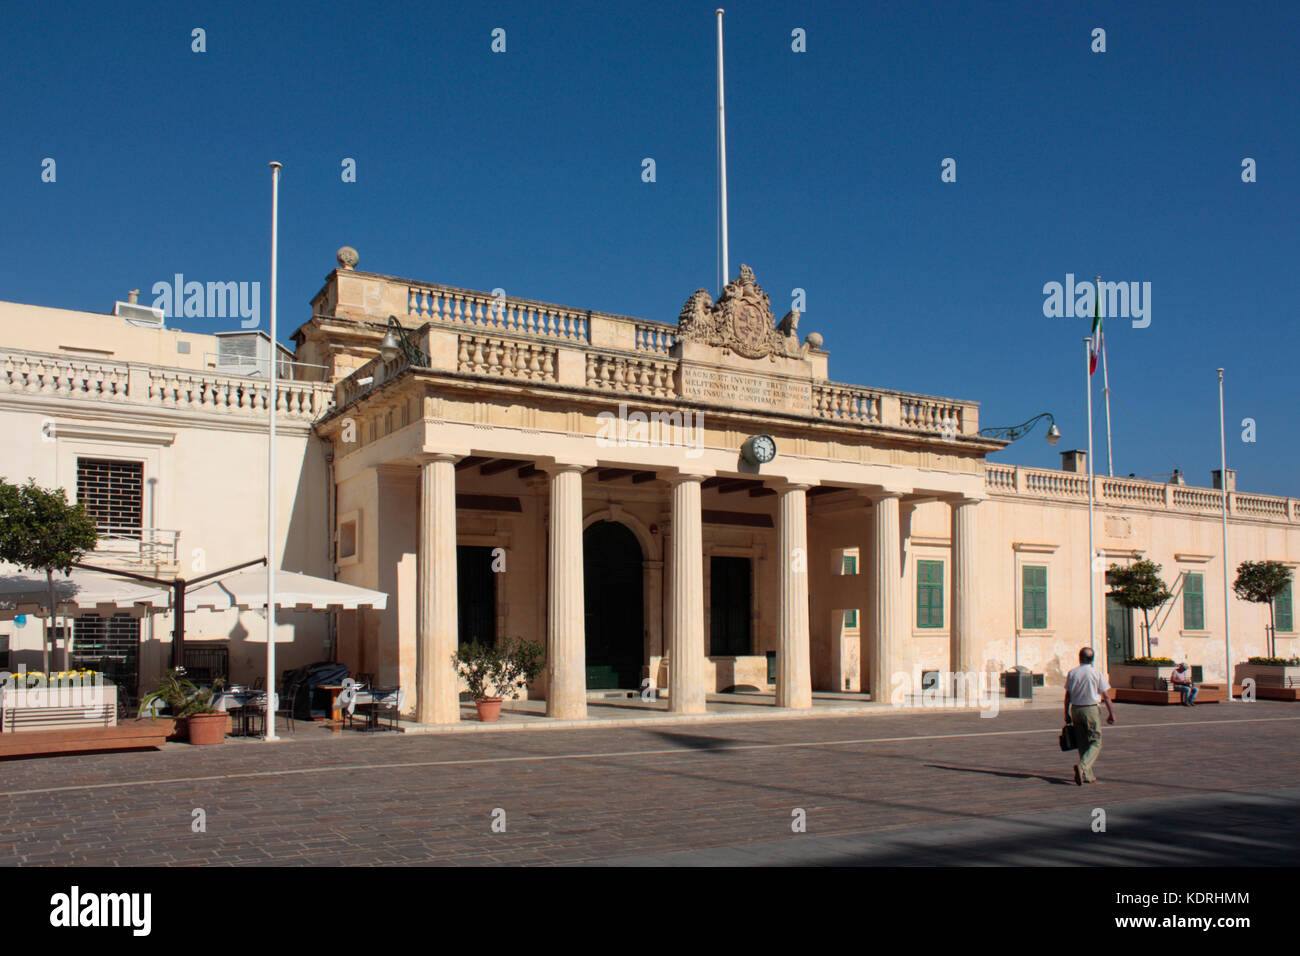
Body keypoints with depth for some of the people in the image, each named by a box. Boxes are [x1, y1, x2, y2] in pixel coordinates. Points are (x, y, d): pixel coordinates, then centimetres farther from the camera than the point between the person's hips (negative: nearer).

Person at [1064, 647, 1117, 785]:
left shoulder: (1072, 673, 1)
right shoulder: (1097, 673, -6)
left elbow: (1067, 696, 4)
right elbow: (1106, 696, -4)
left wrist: (1067, 714, 12)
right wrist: (1111, 713, 5)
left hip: (1076, 710, 3)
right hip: (1092, 710, -3)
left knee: (1082, 743, 12)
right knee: (1095, 743, 2)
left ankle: (1088, 775, 15)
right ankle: (1082, 766, -20)